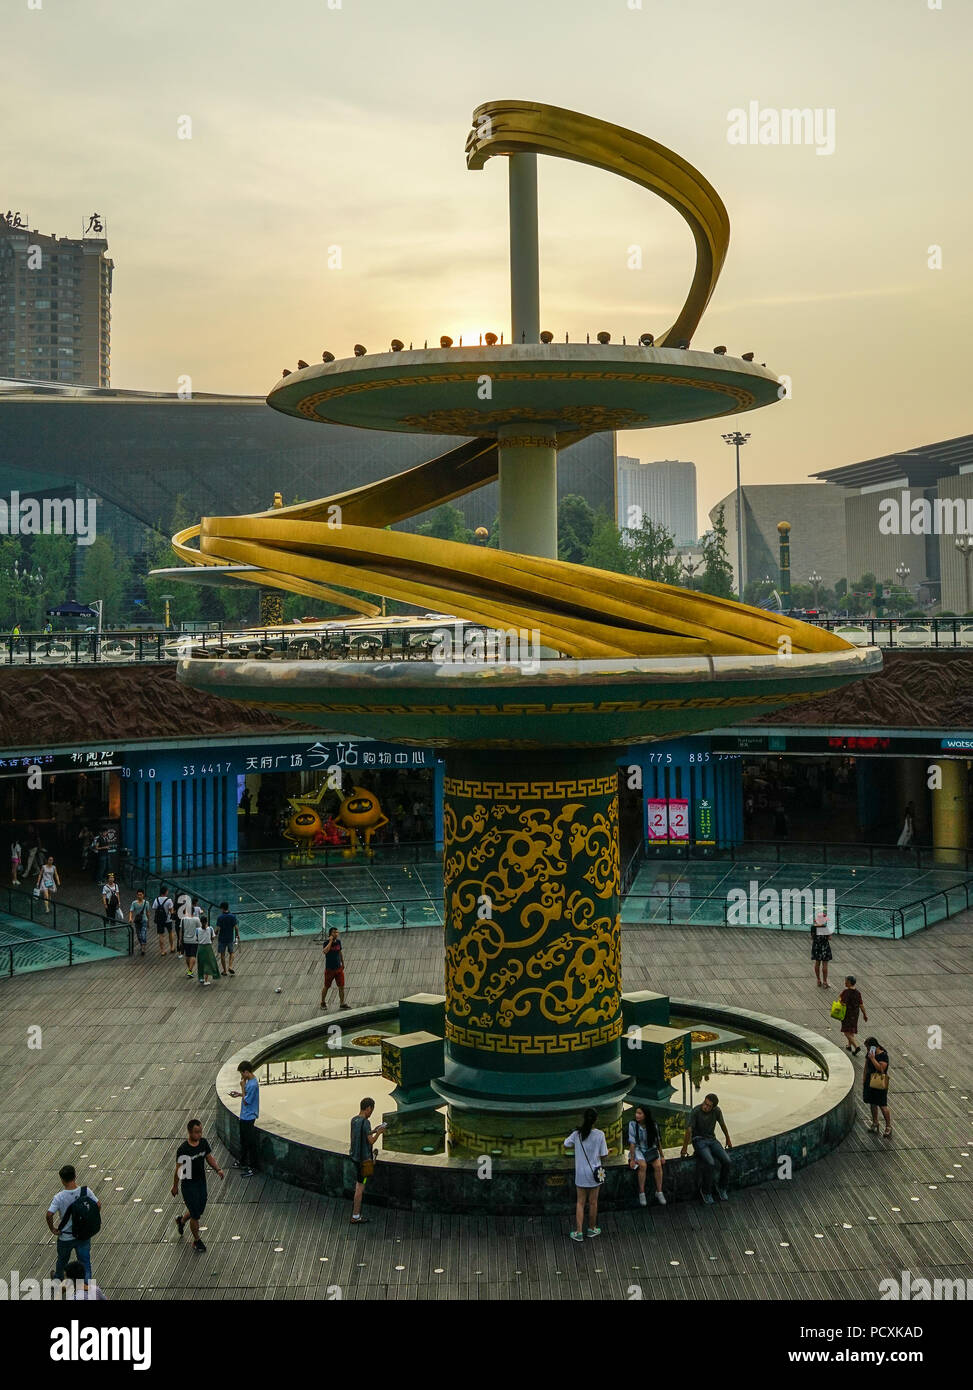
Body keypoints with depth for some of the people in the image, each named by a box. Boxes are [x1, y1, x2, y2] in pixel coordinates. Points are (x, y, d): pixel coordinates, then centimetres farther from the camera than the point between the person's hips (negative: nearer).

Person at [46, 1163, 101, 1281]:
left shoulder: (59, 1197, -21)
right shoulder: (86, 1191, -14)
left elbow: (49, 1215, -28)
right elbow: (98, 1206, -7)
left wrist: (52, 1229, -11)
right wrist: (91, 1220, 7)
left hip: (65, 1237, -1)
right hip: (84, 1235, 1)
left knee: (62, 1261, 25)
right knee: (85, 1261, 13)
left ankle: (58, 1280, 50)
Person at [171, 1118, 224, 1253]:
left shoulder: (204, 1142, -6)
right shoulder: (183, 1149, -23)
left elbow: (209, 1157, 8)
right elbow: (179, 1169, -12)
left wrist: (218, 1169, -7)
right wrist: (175, 1186, -2)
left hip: (202, 1181, 6)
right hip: (189, 1185, -6)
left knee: (199, 1210, 20)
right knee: (195, 1215, 1)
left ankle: (181, 1220, 51)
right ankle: (196, 1241, 23)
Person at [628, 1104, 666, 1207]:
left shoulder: (653, 1125, -4)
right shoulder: (633, 1124, -11)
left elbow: (658, 1141, 5)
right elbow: (632, 1143, -13)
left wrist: (662, 1156, 5)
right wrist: (632, 1159, -16)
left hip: (651, 1150, 2)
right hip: (638, 1150, -2)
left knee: (658, 1165, -25)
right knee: (643, 1165, -32)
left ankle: (659, 1192, -13)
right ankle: (641, 1193, -23)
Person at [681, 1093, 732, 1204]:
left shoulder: (717, 1111, -8)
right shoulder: (696, 1111, -20)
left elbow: (722, 1125, 11)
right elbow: (689, 1130, -16)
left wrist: (728, 1140, 24)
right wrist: (684, 1148, -11)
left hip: (712, 1139, 4)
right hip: (699, 1140, -4)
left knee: (726, 1161, -17)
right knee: (710, 1163, -28)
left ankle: (721, 1187, 8)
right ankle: (705, 1191, -8)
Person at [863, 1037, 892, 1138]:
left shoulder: (883, 1055, -16)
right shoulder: (869, 1054, 6)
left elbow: (881, 1069, -25)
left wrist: (873, 1059, -26)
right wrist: (864, 1080, 17)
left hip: (879, 1083, -7)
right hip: (870, 1082, 7)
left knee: (883, 1106, -4)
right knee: (873, 1103, 16)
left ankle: (888, 1127, 6)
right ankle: (875, 1123, 30)